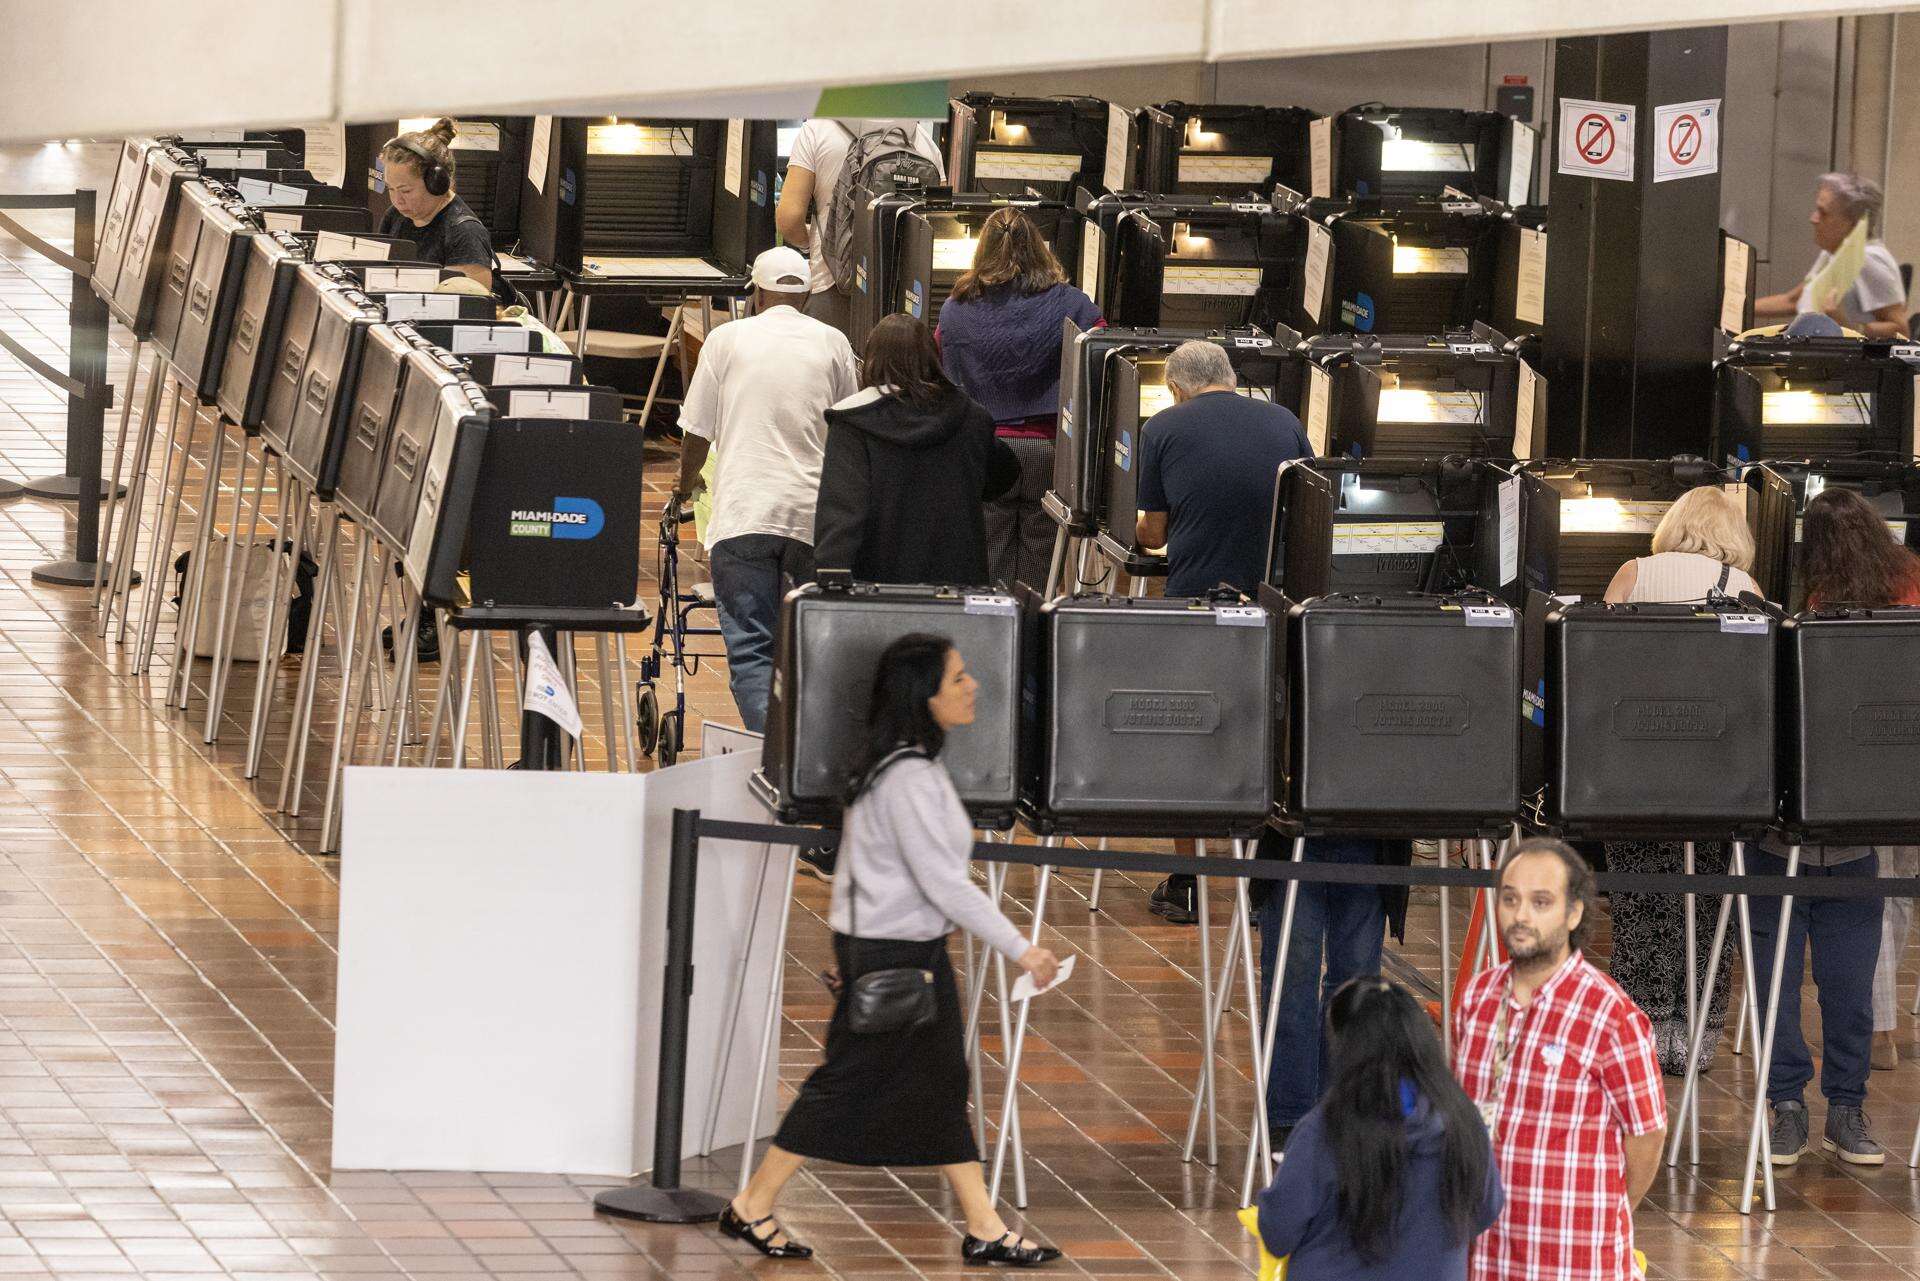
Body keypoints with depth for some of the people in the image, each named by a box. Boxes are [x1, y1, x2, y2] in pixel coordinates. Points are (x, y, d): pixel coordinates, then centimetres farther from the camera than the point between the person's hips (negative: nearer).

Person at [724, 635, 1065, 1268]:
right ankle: (751, 1209, 10)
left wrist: (850, 950, 21)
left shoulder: (917, 765, 9)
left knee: (941, 1087, 9)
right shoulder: (908, 777, -22)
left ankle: (985, 1230, 12)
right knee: (846, 1085, -1)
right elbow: (943, 883, -23)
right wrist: (1020, 949, -19)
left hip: (917, 953, 10)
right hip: (891, 954, -10)